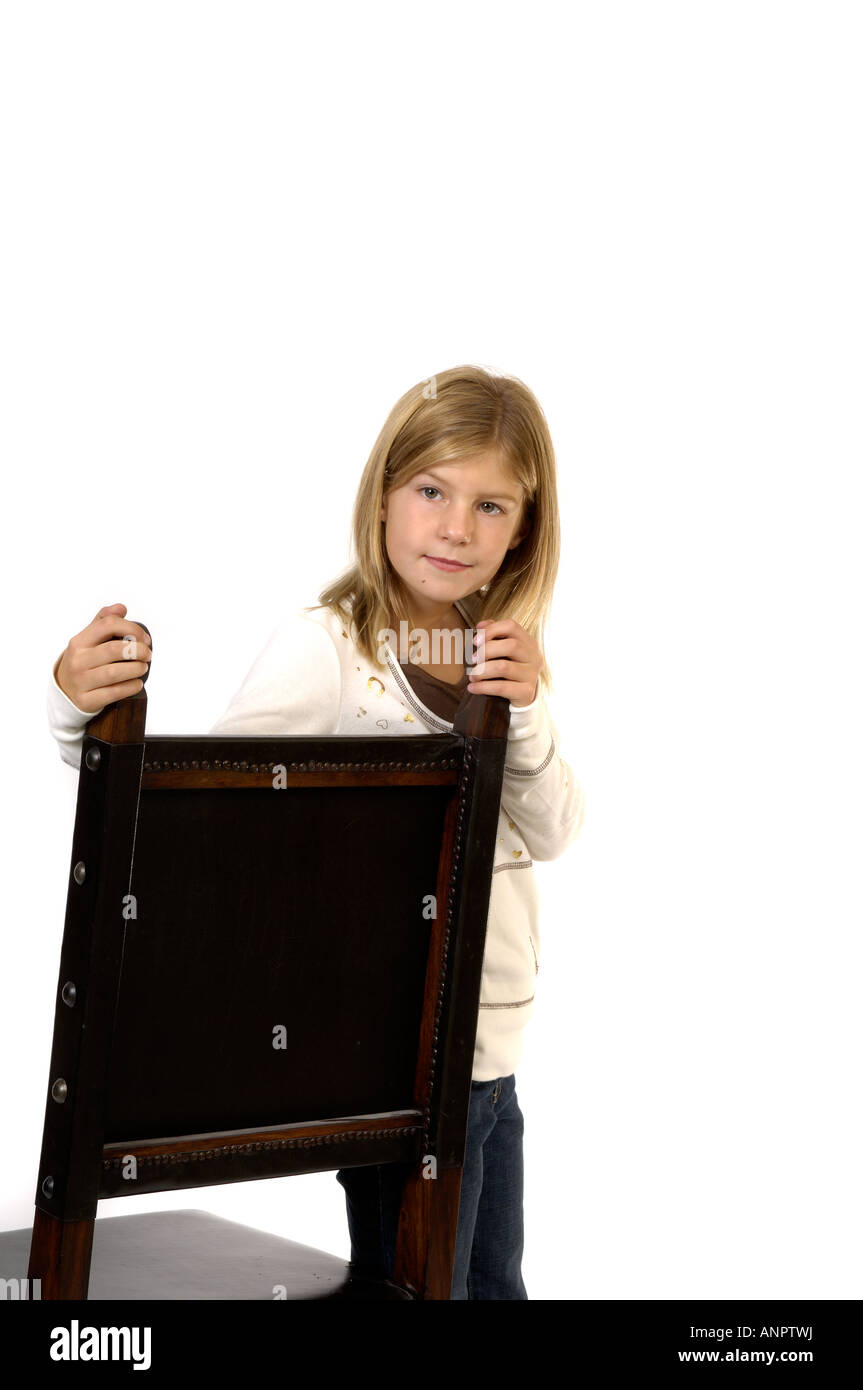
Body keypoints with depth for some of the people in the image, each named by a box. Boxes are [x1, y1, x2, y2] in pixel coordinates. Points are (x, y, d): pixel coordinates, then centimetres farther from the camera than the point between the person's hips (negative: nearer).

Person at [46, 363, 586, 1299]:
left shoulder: (495, 652, 5)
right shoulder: (325, 647, -16)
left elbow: (551, 834, 3)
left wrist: (524, 715, -16)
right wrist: (77, 712, -41)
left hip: (493, 1042, 7)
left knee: (494, 1285, 20)